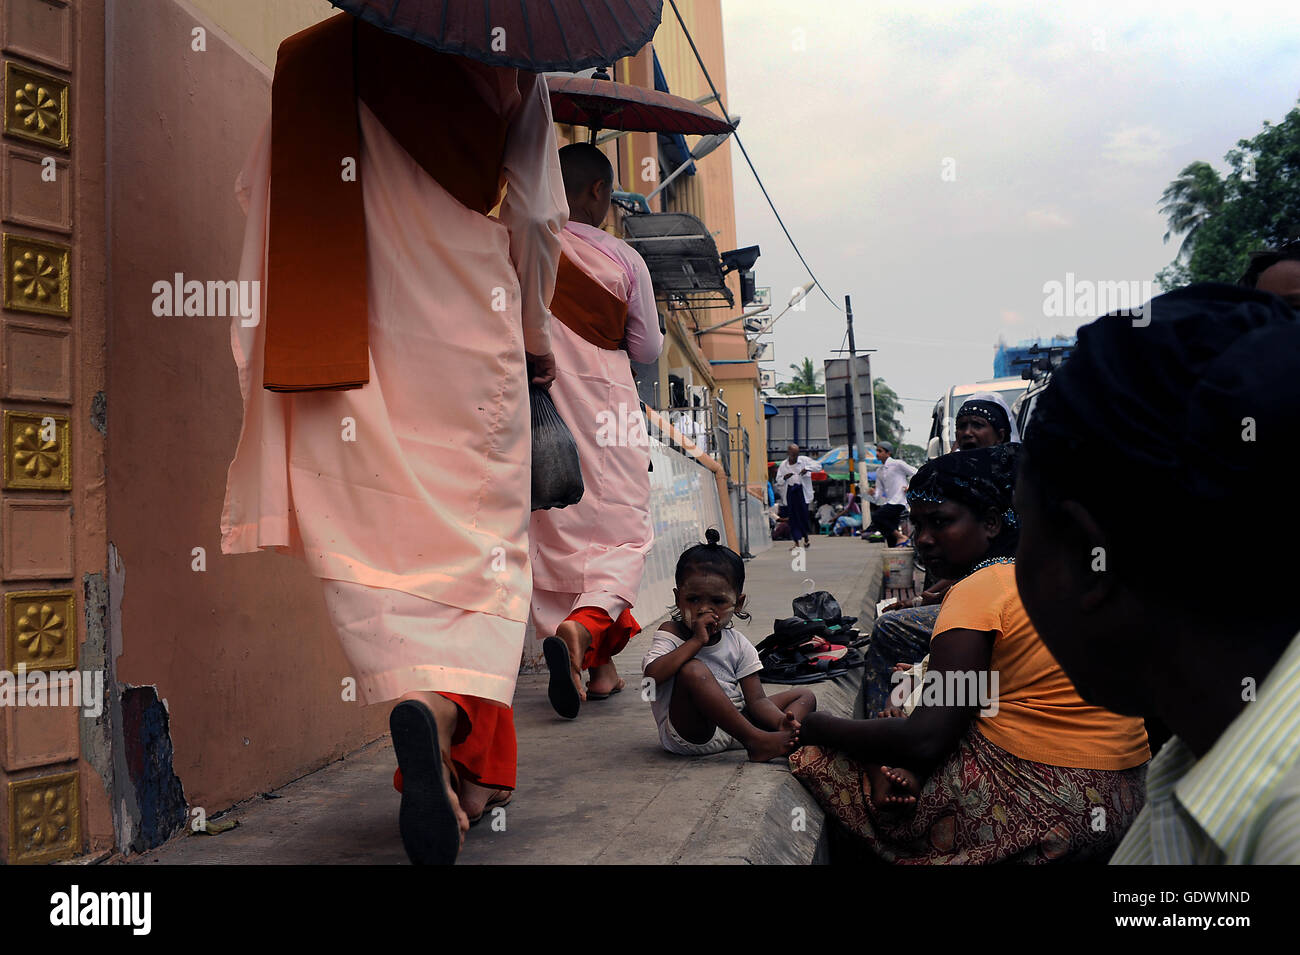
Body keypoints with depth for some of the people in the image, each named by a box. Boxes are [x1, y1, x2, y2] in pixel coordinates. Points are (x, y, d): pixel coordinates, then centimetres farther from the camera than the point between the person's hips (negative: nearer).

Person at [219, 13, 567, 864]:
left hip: (347, 344, 2)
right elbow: (537, 221, 6)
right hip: (467, 340, -1)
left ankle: (418, 701, -15)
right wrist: (537, 339, 18)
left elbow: (263, 199, 11)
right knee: (481, 540, 4)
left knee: (375, 540, 3)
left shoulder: (308, 63, 10)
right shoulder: (503, 63, 4)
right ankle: (449, 709, -14)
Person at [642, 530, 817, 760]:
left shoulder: (738, 645, 5)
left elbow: (756, 699, 0)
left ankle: (789, 741, -32)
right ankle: (755, 740, -29)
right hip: (688, 737, -5)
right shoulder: (671, 634, -5)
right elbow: (652, 675, -25)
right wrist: (696, 641, -25)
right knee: (693, 671, -31)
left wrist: (781, 721, -22)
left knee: (805, 695, 2)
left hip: (732, 728, 6)